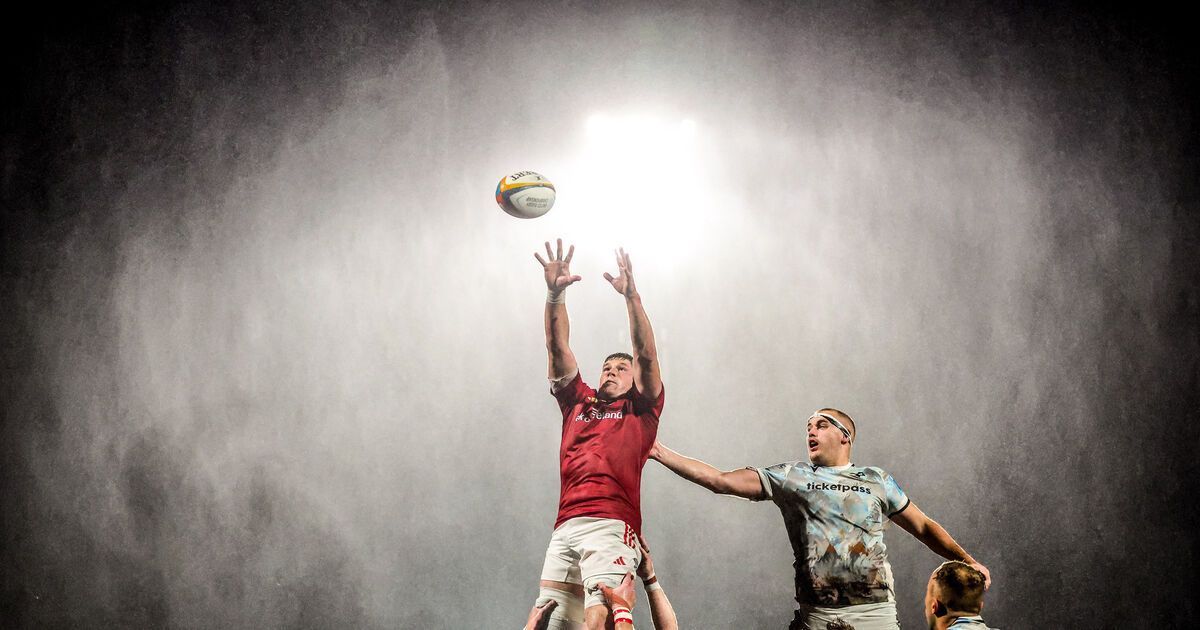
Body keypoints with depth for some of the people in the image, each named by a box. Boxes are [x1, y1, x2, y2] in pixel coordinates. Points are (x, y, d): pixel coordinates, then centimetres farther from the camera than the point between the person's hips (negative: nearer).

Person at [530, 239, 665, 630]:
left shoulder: (640, 410, 18)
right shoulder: (578, 403, 26)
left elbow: (646, 355, 4)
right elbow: (558, 348, 17)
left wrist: (630, 295, -7)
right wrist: (555, 295, 4)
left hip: (612, 526, -3)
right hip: (566, 529, 4)